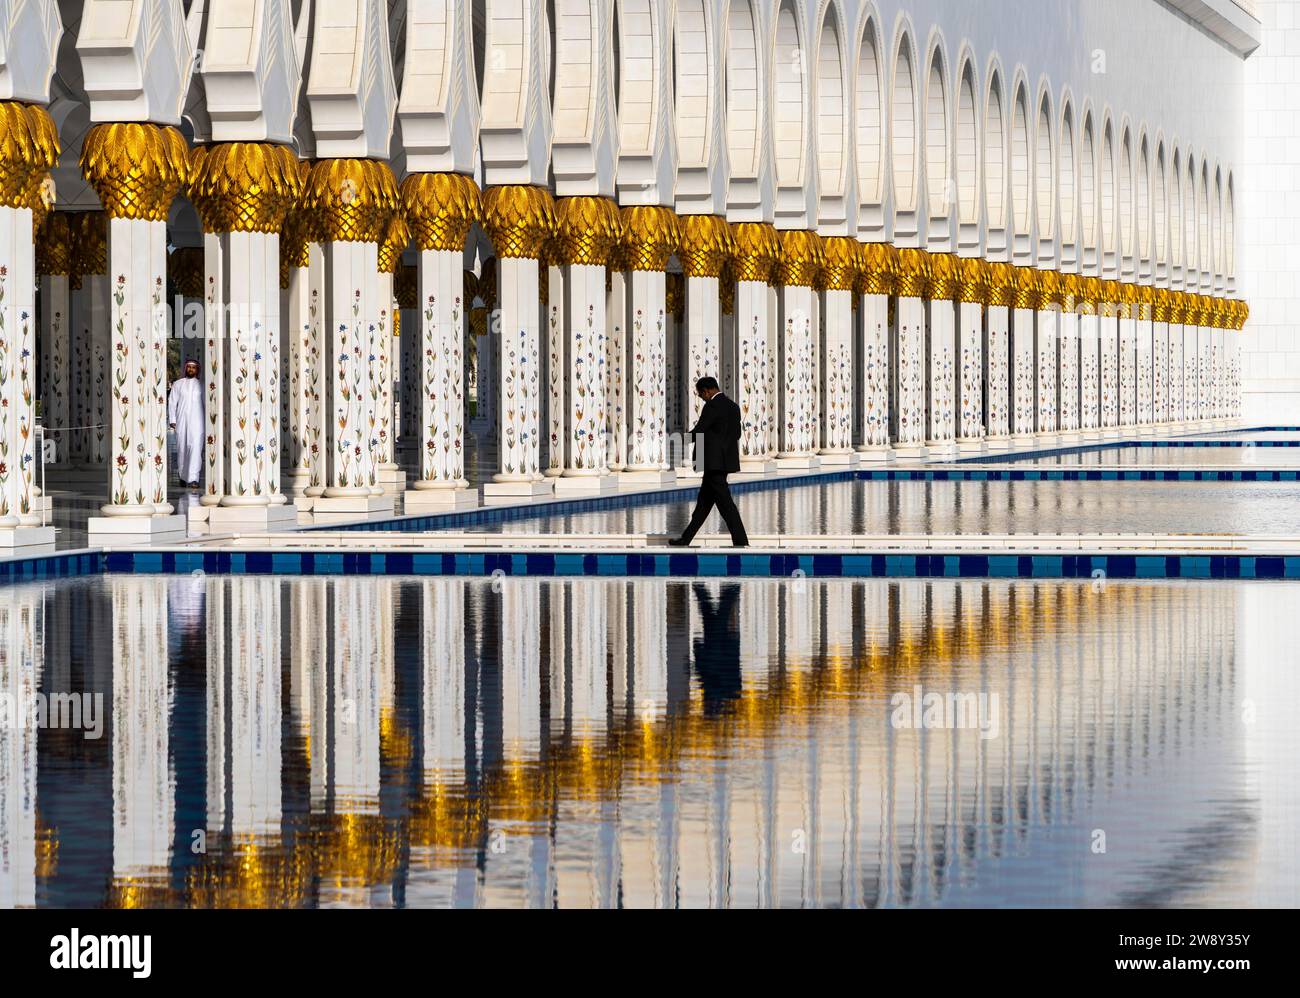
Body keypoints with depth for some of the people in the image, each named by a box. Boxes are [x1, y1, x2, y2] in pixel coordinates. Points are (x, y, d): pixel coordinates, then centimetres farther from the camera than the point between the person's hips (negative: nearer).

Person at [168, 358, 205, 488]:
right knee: (182, 448, 6)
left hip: (197, 421, -2)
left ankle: (193, 478, -22)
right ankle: (182, 476, 23)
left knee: (195, 447, -15)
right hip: (181, 421, 2)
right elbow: (172, 402, 8)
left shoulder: (201, 385, 10)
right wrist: (172, 420, 0)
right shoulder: (177, 384, 10)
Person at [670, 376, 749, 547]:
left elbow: (697, 432, -15)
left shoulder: (712, 406, -15)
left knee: (726, 504, -8)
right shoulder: (733, 406, 11)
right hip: (726, 461, 10)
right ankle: (685, 540, 19)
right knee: (704, 502, 13)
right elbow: (737, 434, 17)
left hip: (714, 462, -10)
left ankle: (741, 543, -9)